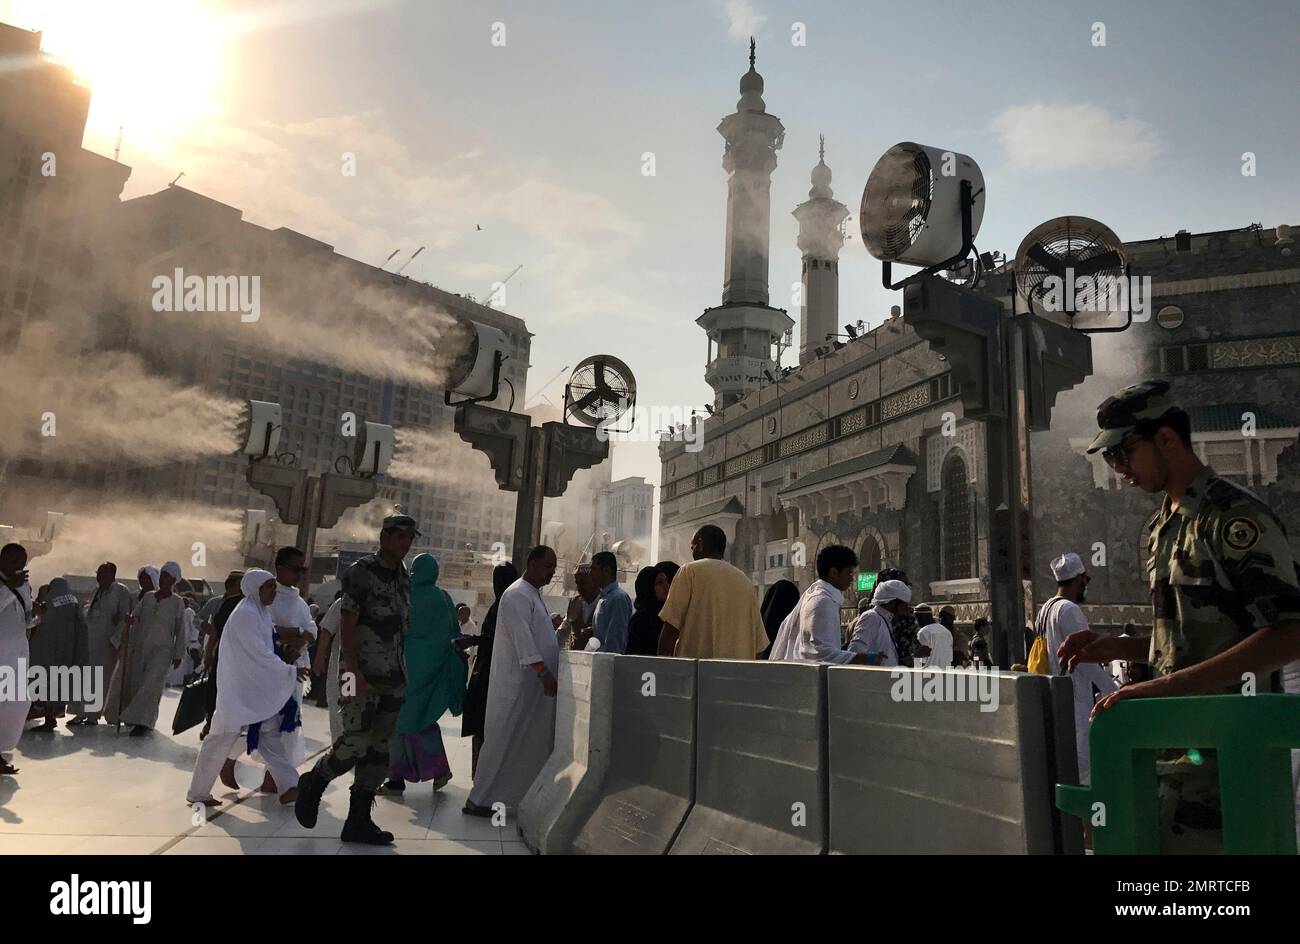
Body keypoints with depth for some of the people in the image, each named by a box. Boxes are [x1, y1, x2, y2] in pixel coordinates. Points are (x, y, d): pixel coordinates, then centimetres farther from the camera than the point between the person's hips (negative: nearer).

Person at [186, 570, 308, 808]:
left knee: (271, 734, 5)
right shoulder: (245, 614, -18)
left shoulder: (260, 612, 10)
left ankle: (289, 785, 6)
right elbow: (260, 654, -21)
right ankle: (198, 793, 16)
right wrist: (290, 671, -15)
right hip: (239, 689, -9)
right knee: (221, 740, 3)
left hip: (257, 689, 9)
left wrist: (288, 662, 0)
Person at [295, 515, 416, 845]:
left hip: (393, 678, 7)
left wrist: (405, 673, 13)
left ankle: (358, 821, 14)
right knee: (356, 743, -10)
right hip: (362, 675, -7)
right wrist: (353, 670, -21)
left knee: (380, 750, 6)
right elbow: (347, 625, -13)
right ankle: (313, 783, 19)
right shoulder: (361, 572, -7)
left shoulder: (404, 579, 14)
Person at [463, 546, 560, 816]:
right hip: (516, 684, -10)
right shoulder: (517, 596, -14)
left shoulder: (535, 595, 18)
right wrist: (544, 673, -26)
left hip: (534, 684, 10)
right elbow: (523, 640, -22)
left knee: (533, 743, 13)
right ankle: (479, 799, 5)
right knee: (503, 740, -4)